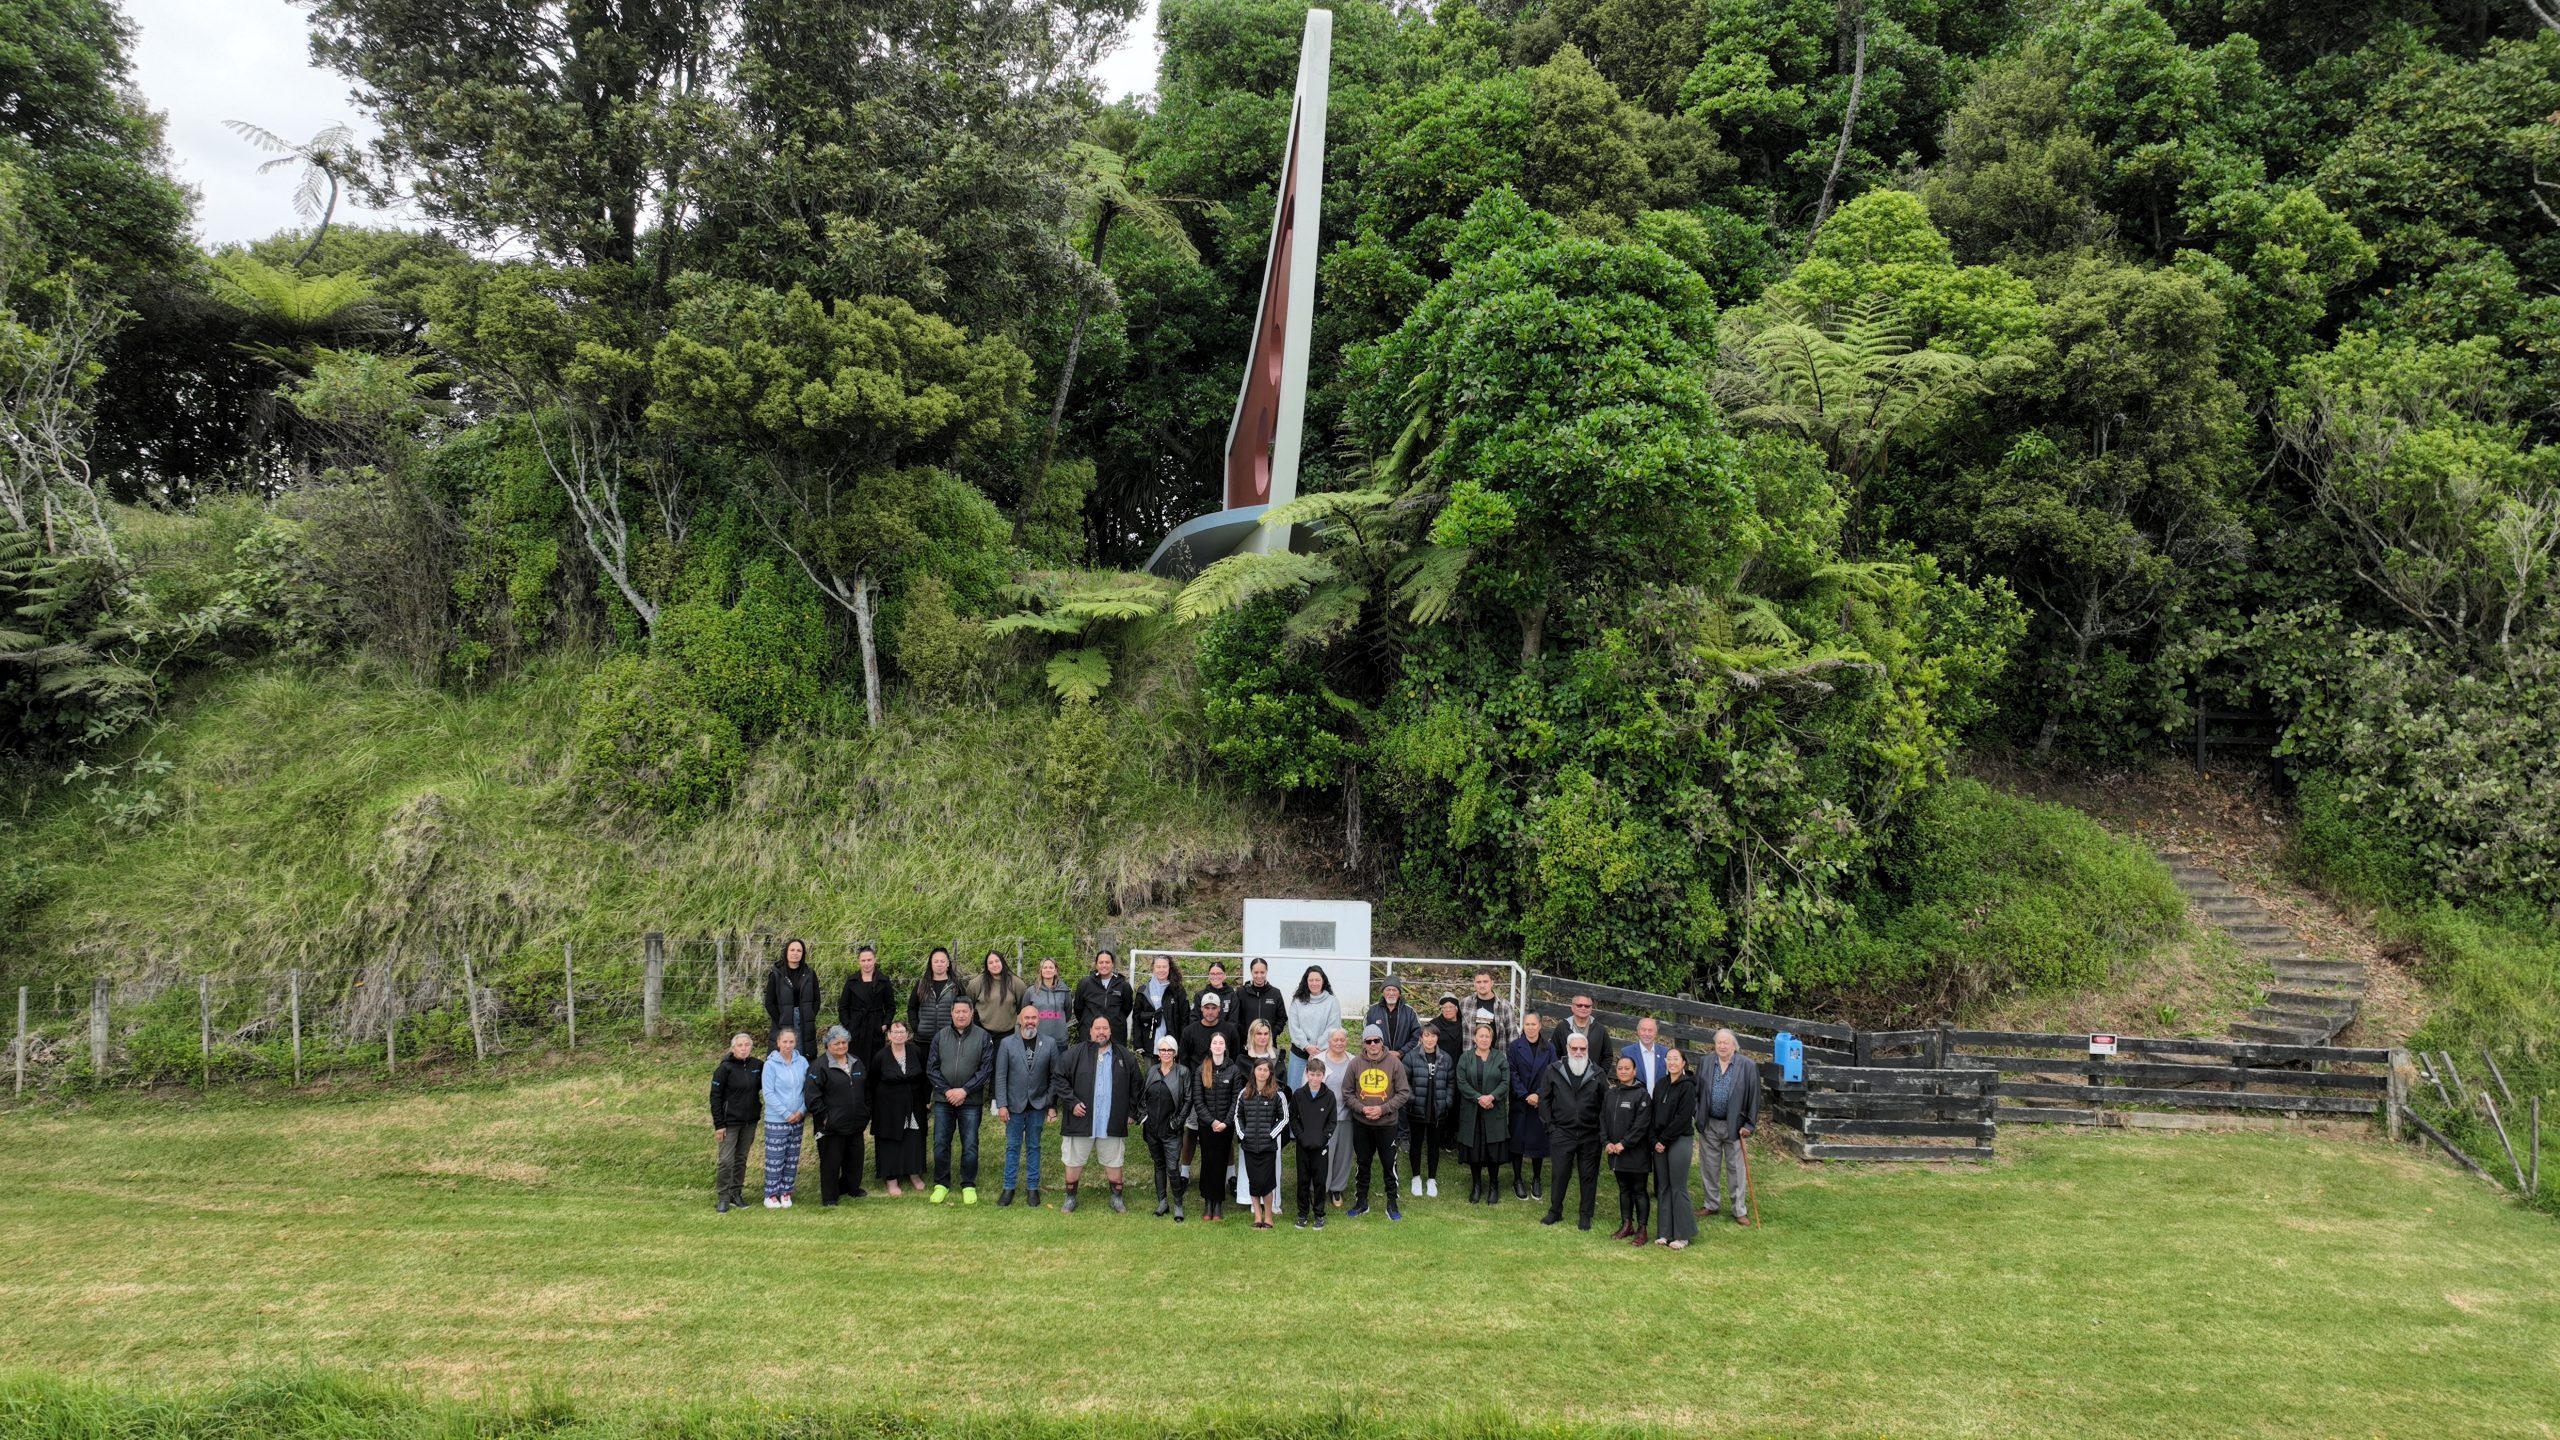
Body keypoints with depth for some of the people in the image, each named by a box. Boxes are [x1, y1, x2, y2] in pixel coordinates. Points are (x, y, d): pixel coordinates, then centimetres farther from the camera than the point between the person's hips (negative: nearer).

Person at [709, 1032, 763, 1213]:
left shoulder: (758, 1066, 0)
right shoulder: (725, 1068, -10)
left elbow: (764, 1087, 12)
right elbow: (715, 1097, -8)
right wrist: (718, 1124, -11)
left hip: (750, 1122, 4)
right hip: (730, 1122, -4)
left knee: (741, 1159, 11)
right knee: (726, 1160, -4)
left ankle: (736, 1193, 21)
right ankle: (723, 1198, 4)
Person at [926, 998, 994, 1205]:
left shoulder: (983, 1037, -3)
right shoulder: (940, 1036, 3)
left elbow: (986, 1069, -6)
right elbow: (931, 1068, 2)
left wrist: (964, 1091, -12)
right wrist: (946, 1090, -9)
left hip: (971, 1101, -2)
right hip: (943, 1100, 2)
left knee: (970, 1145, 3)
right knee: (940, 1143, 5)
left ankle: (969, 1186, 16)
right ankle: (941, 1184, 19)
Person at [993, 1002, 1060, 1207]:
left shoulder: (1049, 1044, -1)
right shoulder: (1007, 1043, -3)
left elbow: (1055, 1077, 1)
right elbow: (1001, 1076, -3)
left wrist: (1053, 1105, -2)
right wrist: (1001, 1105, -8)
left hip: (1037, 1105, 0)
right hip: (1014, 1105, 0)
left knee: (1034, 1147, 9)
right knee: (1012, 1147, 7)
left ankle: (1033, 1188, 18)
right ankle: (1009, 1188, 15)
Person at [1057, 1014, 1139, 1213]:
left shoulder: (1124, 1057, 5)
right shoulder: (1075, 1055, -1)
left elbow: (1135, 1085, 12)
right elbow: (1060, 1079, -1)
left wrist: (1131, 1112, 7)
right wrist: (1071, 1103, -10)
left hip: (1112, 1122, 1)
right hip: (1080, 1120, -1)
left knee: (1114, 1161, 9)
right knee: (1074, 1161, 7)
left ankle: (1116, 1198, 24)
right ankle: (1070, 1198, 22)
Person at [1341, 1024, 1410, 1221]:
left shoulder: (1394, 1063, -7)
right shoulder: (1356, 1063, -3)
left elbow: (1404, 1093, -5)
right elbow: (1347, 1092, 2)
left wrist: (1383, 1108, -14)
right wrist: (1361, 1108, -13)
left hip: (1387, 1123, -2)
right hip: (1361, 1123, 2)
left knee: (1389, 1164, 4)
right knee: (1362, 1163, 13)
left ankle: (1392, 1203, 17)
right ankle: (1362, 1201, 26)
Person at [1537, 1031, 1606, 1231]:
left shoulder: (1596, 1073, 2)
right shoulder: (1554, 1071, 1)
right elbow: (1543, 1099, 6)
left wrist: (1601, 1128, 0)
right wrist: (1550, 1125, 0)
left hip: (1590, 1134, 0)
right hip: (1562, 1132, 0)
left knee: (1589, 1175, 6)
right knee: (1560, 1173, 4)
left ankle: (1586, 1216, 17)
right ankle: (1555, 1211, 20)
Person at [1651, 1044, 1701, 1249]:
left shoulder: (1687, 1086, -8)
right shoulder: (1660, 1085, 11)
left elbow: (1682, 1118, -13)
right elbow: (1653, 1115, 10)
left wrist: (1664, 1139, -11)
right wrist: (1654, 1140, -1)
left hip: (1680, 1140, -6)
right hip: (1659, 1142, 6)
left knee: (1678, 1187, -3)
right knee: (1662, 1187, 7)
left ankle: (1682, 1235, 6)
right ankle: (1665, 1232, 14)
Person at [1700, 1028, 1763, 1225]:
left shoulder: (1748, 1066, -8)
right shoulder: (1706, 1064, 2)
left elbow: (1754, 1097, -5)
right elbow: (1698, 1092, 9)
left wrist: (1749, 1125, -7)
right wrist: (1698, 1117, 3)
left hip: (1734, 1125, -3)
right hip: (1709, 1125, 3)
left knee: (1737, 1168, 3)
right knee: (1711, 1167, 13)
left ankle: (1740, 1211, 12)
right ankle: (1712, 1205, 27)